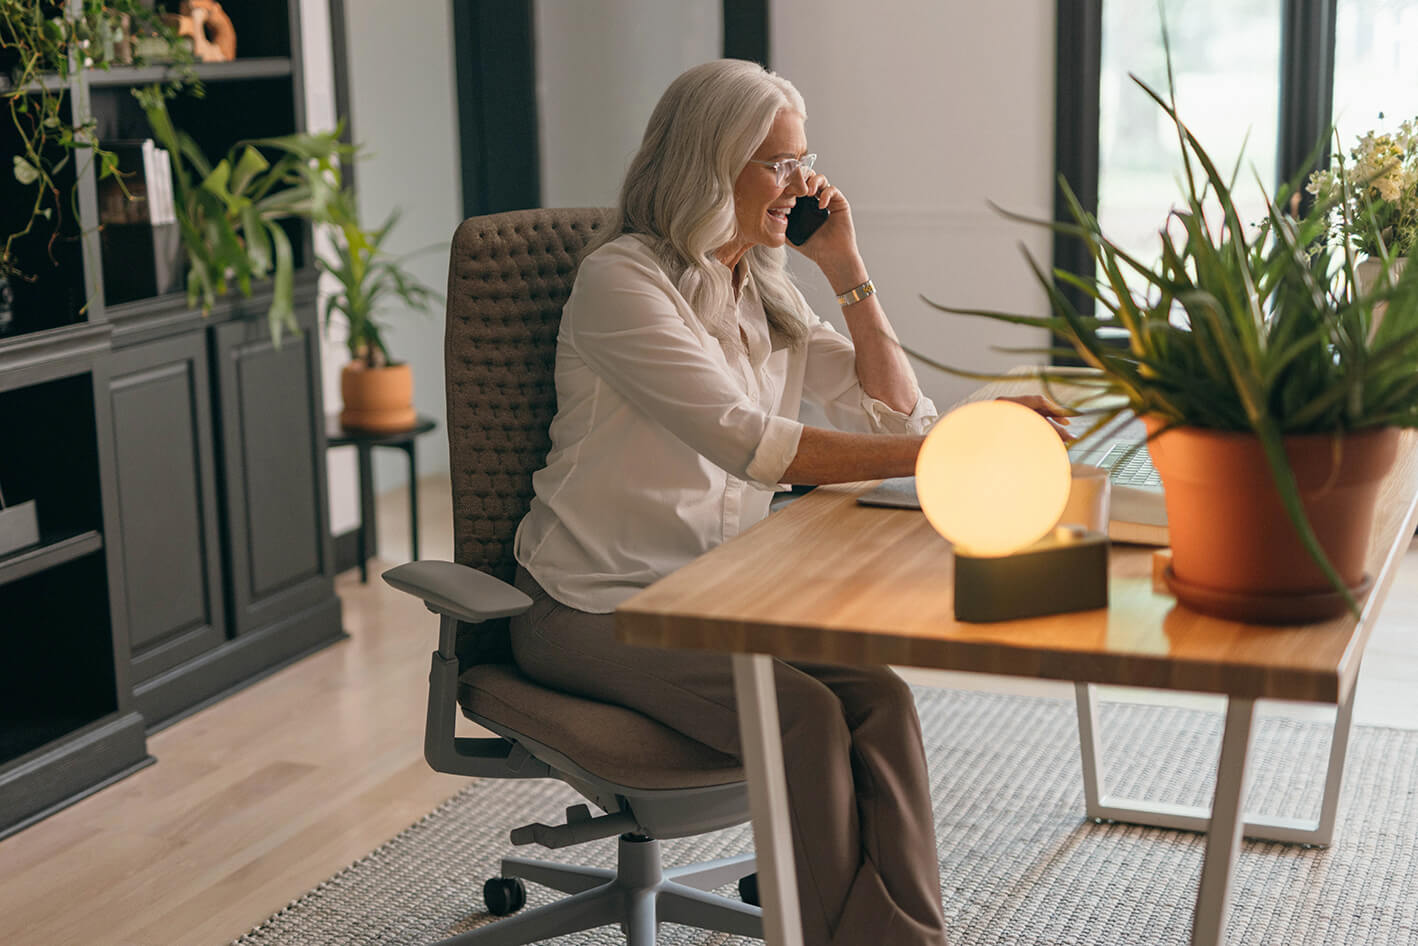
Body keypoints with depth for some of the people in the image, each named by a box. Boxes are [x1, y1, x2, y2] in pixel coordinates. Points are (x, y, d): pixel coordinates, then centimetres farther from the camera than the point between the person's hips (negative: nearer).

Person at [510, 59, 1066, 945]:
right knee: (805, 714, -29)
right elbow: (743, 438, -26)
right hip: (593, 606, -6)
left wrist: (850, 271, 1)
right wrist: (933, 456, -33)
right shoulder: (620, 277, -12)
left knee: (882, 698, -22)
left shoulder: (767, 293, 12)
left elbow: (898, 415, 11)